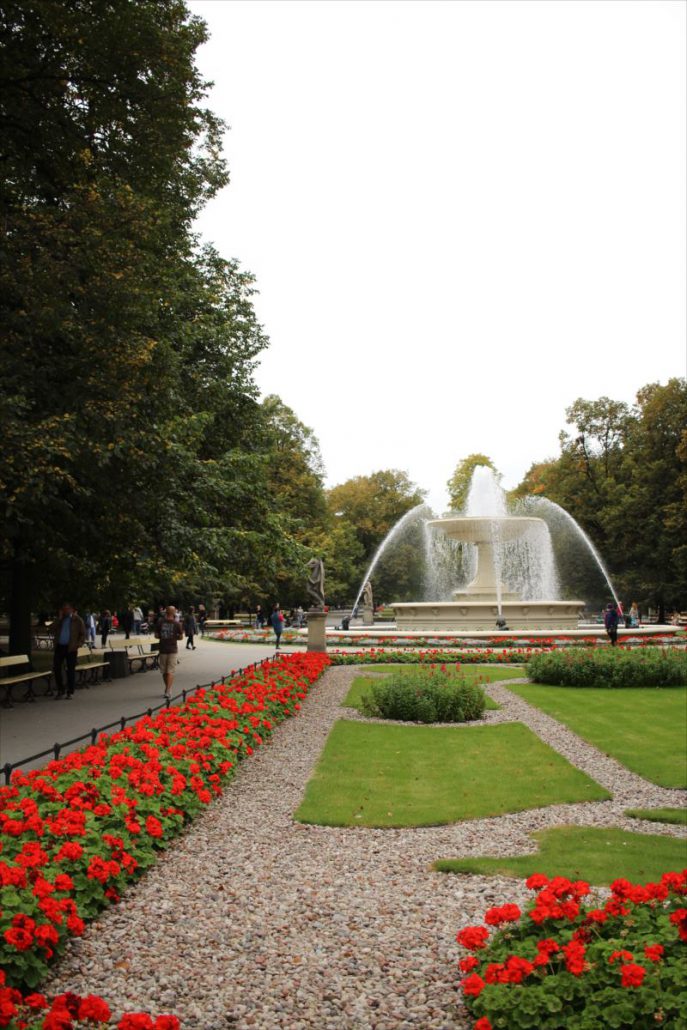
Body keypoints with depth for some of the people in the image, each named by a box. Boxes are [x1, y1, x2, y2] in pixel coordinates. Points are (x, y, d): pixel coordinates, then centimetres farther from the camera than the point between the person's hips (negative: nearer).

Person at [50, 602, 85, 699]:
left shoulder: (77, 620, 4)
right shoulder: (60, 619, 16)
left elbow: (83, 634, 2)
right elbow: (53, 629, 3)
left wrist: (78, 644, -11)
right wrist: (59, 618, -3)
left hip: (70, 648, -4)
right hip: (59, 647, 4)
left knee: (71, 669, 0)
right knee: (56, 668, 2)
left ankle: (70, 692, 8)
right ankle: (60, 690, 16)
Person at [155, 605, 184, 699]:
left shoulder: (160, 622, -3)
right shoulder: (176, 623, -7)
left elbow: (156, 635, 1)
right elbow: (180, 637, -1)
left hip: (163, 649, 2)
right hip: (173, 649, -2)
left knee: (164, 671, 15)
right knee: (171, 671, -1)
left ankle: (167, 689, 27)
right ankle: (168, 691, -10)